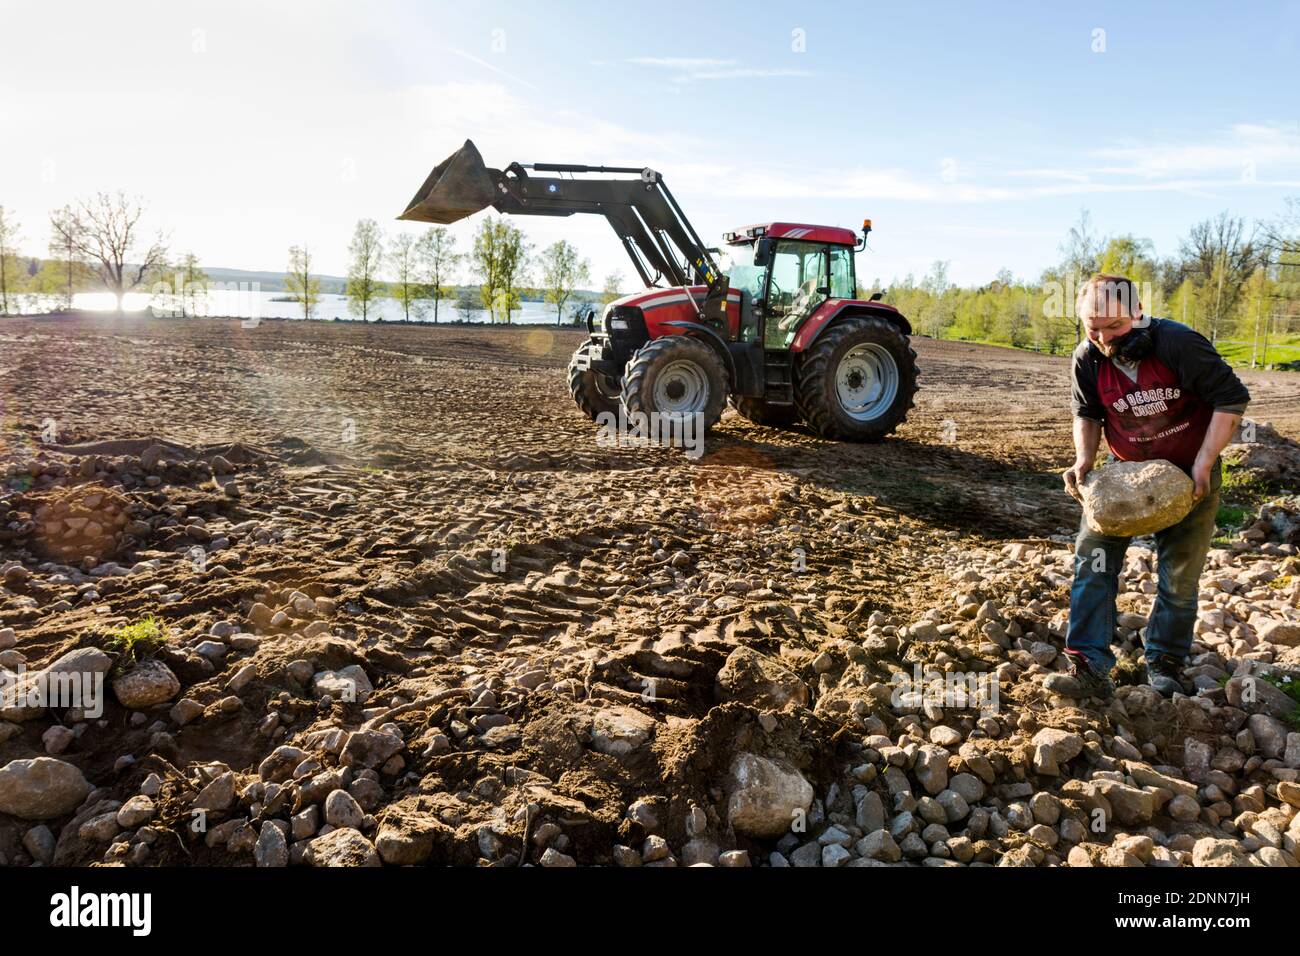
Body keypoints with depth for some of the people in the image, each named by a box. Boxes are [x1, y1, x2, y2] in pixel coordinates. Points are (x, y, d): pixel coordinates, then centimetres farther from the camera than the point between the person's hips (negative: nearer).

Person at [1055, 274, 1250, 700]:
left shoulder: (1179, 343, -25)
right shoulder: (1088, 358, -13)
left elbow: (1232, 398, -17)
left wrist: (1204, 464, -21)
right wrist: (1084, 460, -14)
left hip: (1188, 475, -3)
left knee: (1179, 574, 5)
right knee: (1093, 559, -9)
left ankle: (1164, 662, 26)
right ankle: (1089, 668, -8)